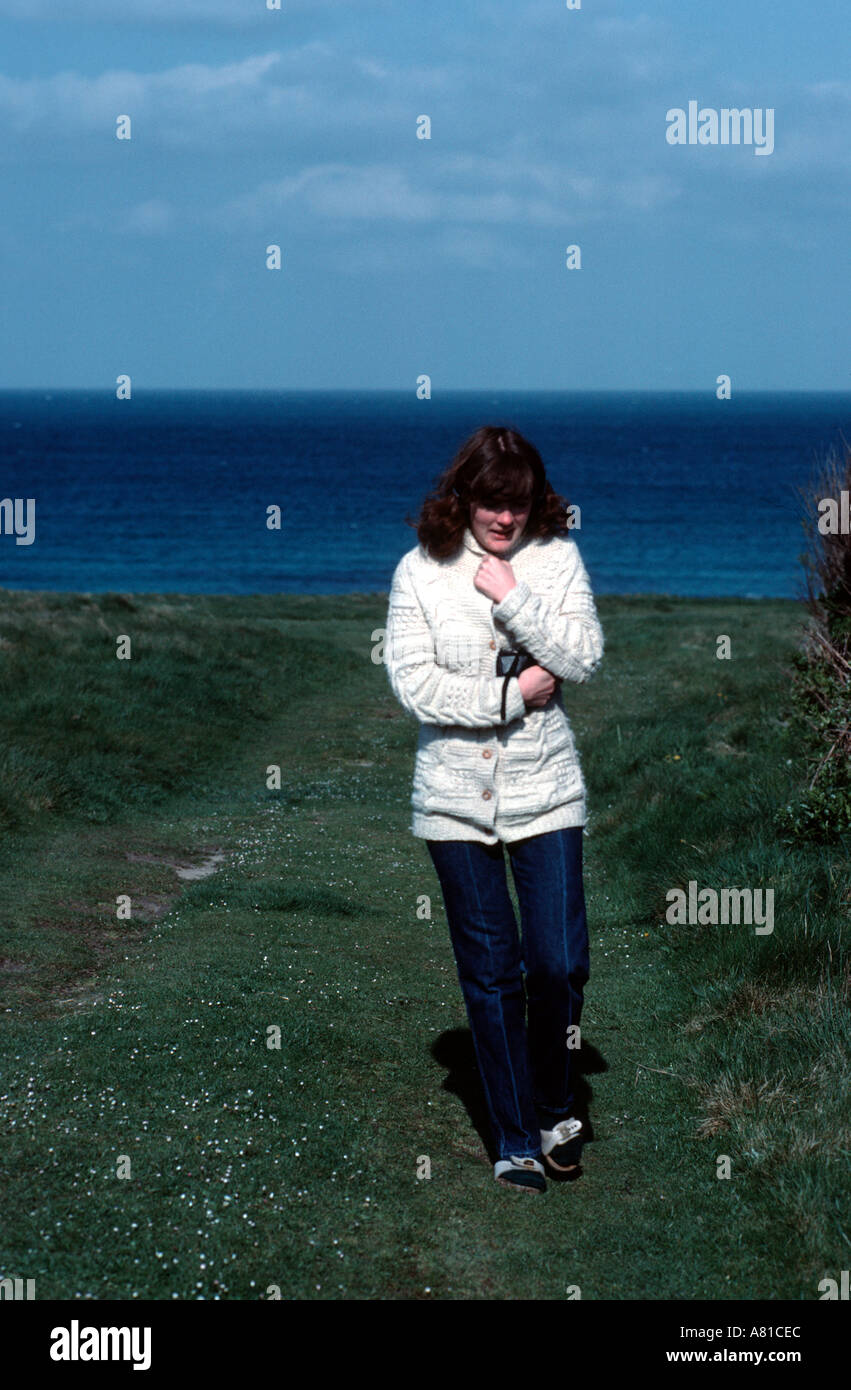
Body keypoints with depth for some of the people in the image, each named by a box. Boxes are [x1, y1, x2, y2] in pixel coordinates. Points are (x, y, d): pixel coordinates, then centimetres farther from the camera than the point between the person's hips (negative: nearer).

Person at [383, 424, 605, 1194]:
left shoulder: (556, 557, 1)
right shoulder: (420, 572, -2)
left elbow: (586, 657, -8)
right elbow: (412, 682, -9)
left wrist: (513, 597, -17)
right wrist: (512, 696, -12)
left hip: (546, 791, 0)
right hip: (456, 797, 0)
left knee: (559, 964, -5)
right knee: (490, 973, 6)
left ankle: (553, 1106, 22)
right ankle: (515, 1140, 18)